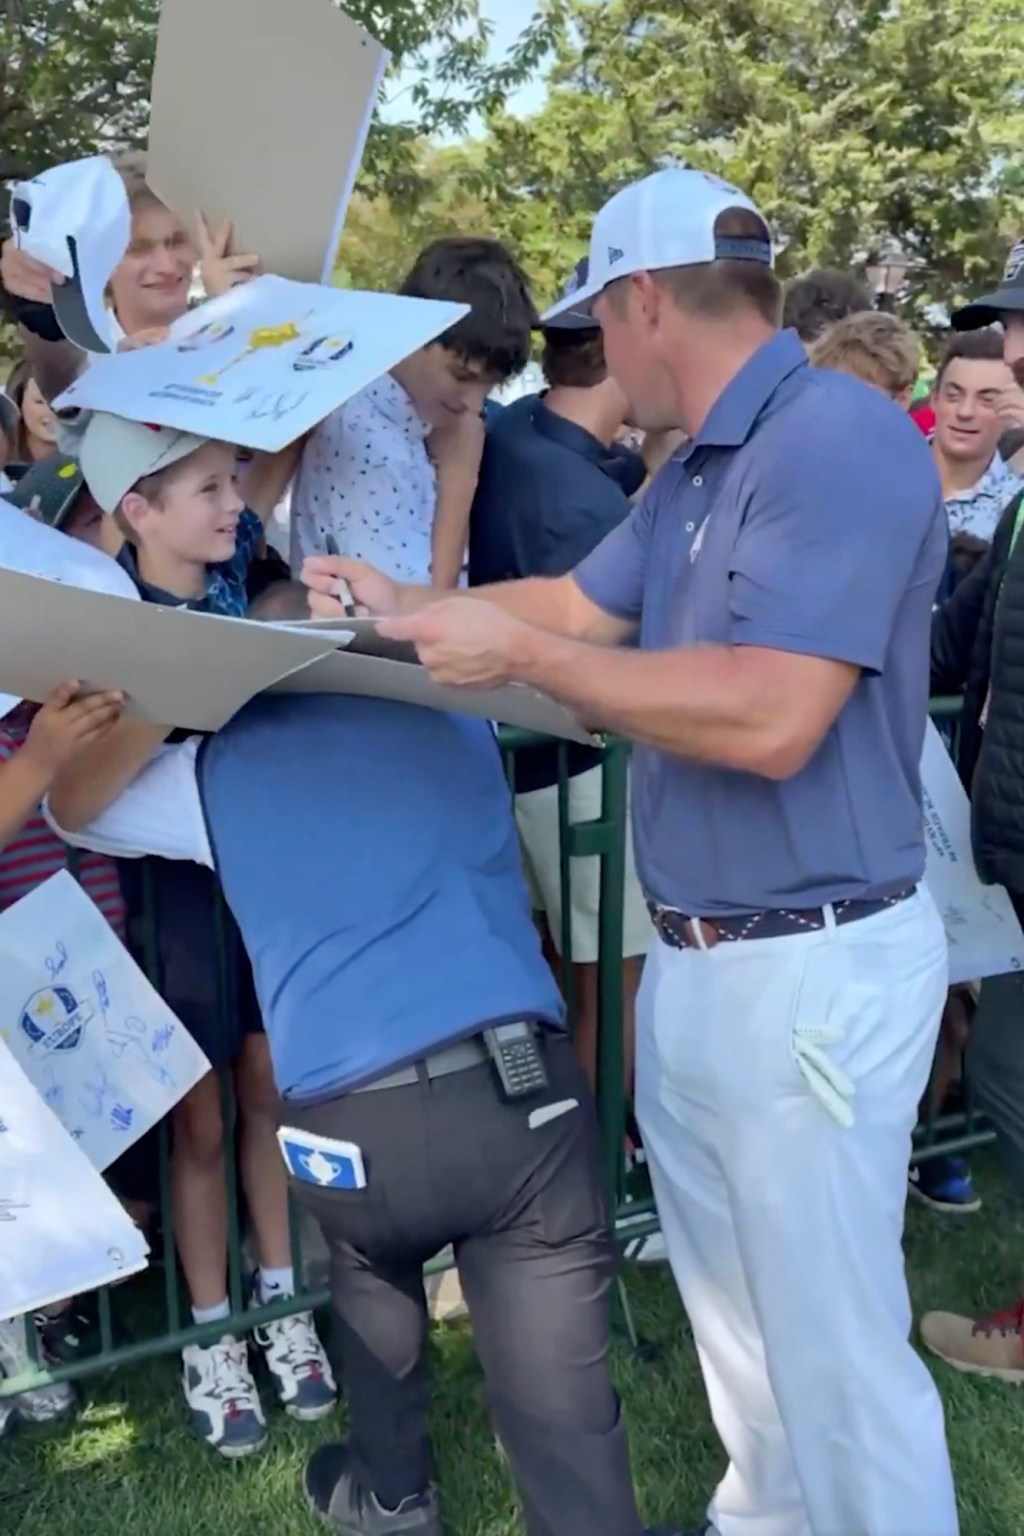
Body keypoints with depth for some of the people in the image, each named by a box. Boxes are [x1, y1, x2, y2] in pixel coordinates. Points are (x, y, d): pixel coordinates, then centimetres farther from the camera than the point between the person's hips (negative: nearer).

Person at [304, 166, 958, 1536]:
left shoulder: (840, 442, -20)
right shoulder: (698, 471, 13)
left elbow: (768, 720, -29)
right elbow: (580, 604, 21)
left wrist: (519, 655, -22)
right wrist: (404, 605, 17)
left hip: (813, 967, -10)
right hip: (694, 959, 10)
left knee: (839, 1339, 4)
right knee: (733, 1303, 24)